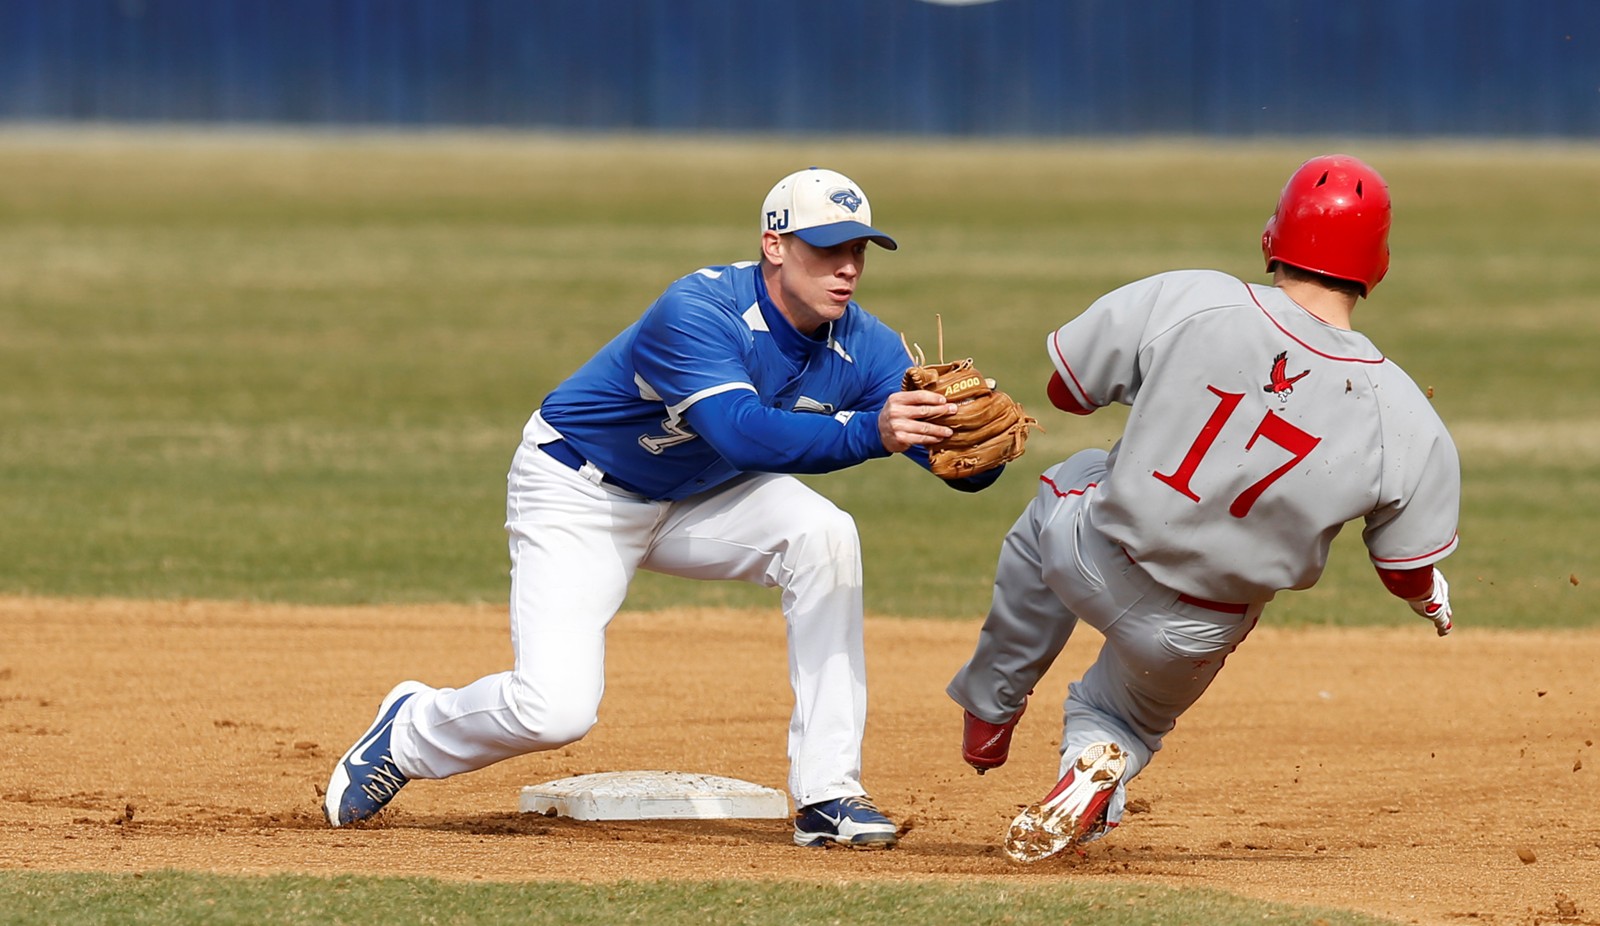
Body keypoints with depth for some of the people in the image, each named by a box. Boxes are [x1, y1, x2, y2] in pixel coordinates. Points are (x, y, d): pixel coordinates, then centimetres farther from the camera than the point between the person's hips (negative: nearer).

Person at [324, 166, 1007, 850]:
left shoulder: (863, 347, -15)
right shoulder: (698, 312, -32)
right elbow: (742, 432, -48)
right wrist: (871, 433, -59)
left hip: (698, 498, 5)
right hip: (579, 489, -5)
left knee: (824, 535, -24)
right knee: (554, 710, -21)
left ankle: (827, 796, -17)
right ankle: (410, 731, 14)